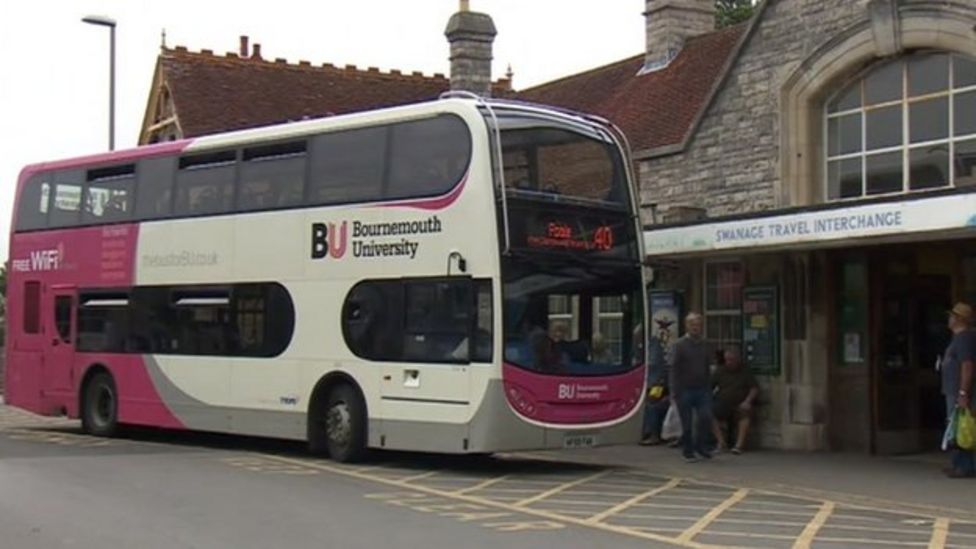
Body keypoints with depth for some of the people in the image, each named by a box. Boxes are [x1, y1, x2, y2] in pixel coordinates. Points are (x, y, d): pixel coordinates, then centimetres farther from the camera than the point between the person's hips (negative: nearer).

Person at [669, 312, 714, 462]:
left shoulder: (704, 345, 13)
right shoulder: (680, 345, -3)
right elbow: (674, 369, -6)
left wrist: (709, 387, 12)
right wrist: (674, 390, -12)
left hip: (702, 389, 4)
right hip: (685, 390, -4)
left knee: (706, 418, -8)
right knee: (687, 423, 1)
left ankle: (700, 445, 12)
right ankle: (688, 452, 13)